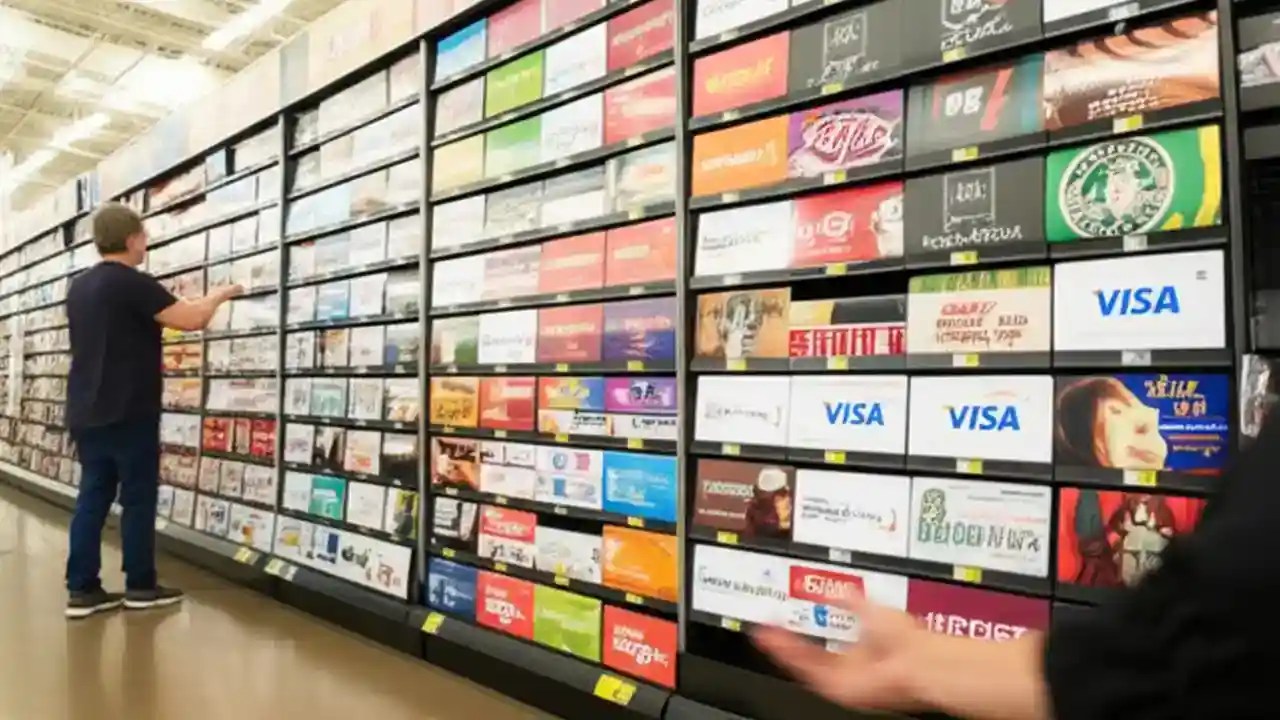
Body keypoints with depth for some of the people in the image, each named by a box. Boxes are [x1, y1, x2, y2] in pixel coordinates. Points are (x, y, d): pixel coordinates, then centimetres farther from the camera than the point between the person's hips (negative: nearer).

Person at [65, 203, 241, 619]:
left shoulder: (78, 287, 14)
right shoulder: (133, 283, -14)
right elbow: (191, 320, -20)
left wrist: (156, 317, 31)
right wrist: (219, 295, -2)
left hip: (86, 413, 8)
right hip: (128, 412, -8)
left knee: (92, 497, 9)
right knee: (138, 498, 1)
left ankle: (82, 590, 10)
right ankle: (140, 587, 9)